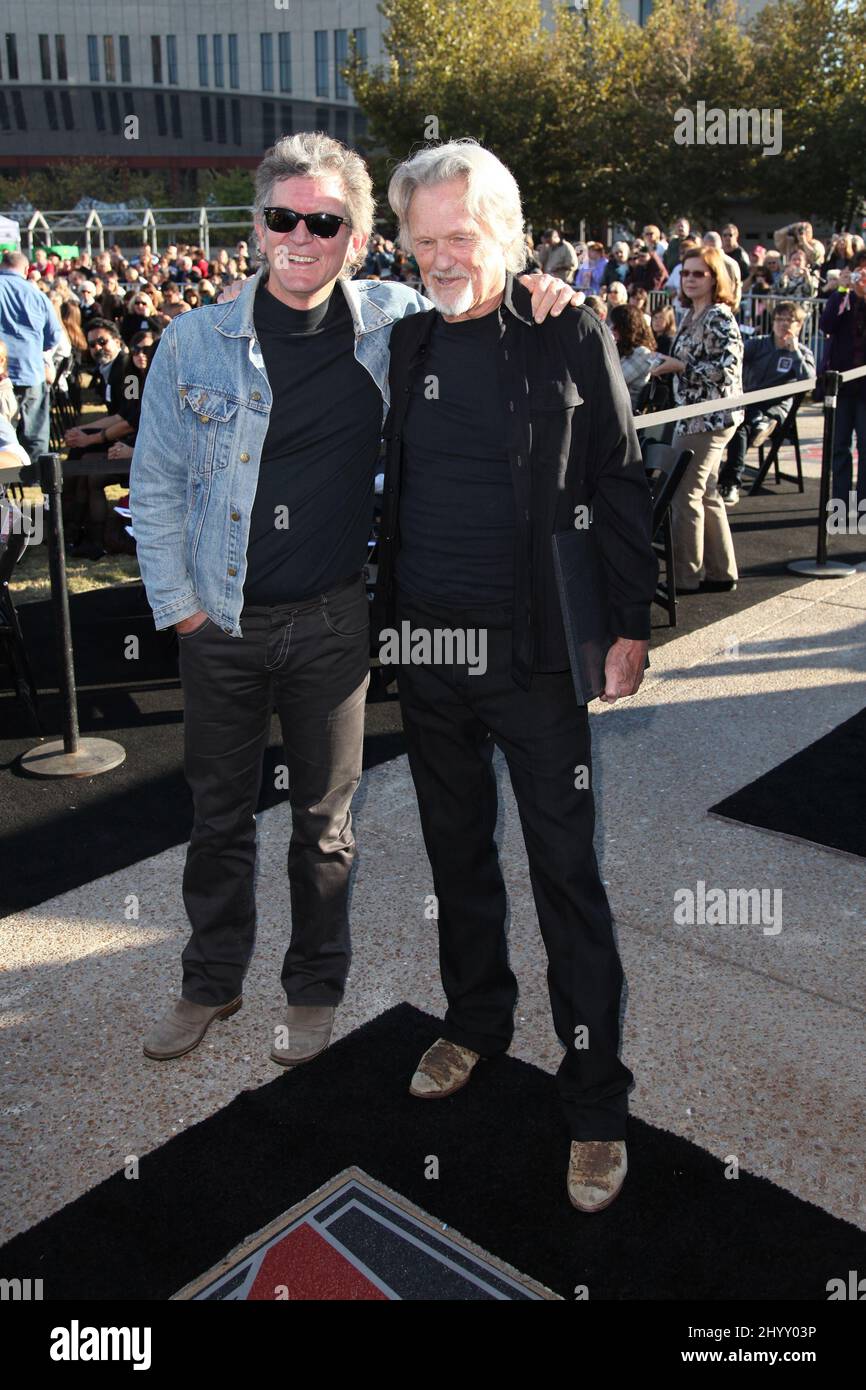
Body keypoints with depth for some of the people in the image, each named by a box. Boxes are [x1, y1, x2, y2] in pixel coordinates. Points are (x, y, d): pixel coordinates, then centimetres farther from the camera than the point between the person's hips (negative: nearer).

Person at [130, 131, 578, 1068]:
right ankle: (210, 982, 35)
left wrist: (534, 297, -6)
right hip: (221, 618, 1)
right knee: (219, 811, 14)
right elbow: (154, 484, 3)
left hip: (331, 619, 0)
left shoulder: (391, 322, -1)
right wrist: (177, 601, -1)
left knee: (323, 816, 11)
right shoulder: (197, 340, -3)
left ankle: (315, 989, 32)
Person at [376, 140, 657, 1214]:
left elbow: (620, 487, -3)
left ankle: (595, 1100, 13)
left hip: (531, 647, -4)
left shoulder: (570, 338, -4)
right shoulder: (405, 343, 7)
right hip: (422, 642, 5)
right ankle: (475, 1021, 37)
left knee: (565, 871, 1)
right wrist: (381, 615, 9)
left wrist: (631, 625, -8)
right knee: (456, 847, 17)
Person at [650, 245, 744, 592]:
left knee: (685, 495, -6)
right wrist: (667, 363, 10)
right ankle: (721, 573, 22)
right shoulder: (692, 315, 15)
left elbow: (727, 368, -21)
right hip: (694, 415, 10)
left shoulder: (719, 317, -13)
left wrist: (680, 366, -18)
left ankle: (685, 577, 2)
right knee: (706, 493, 14)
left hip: (709, 417, -10)